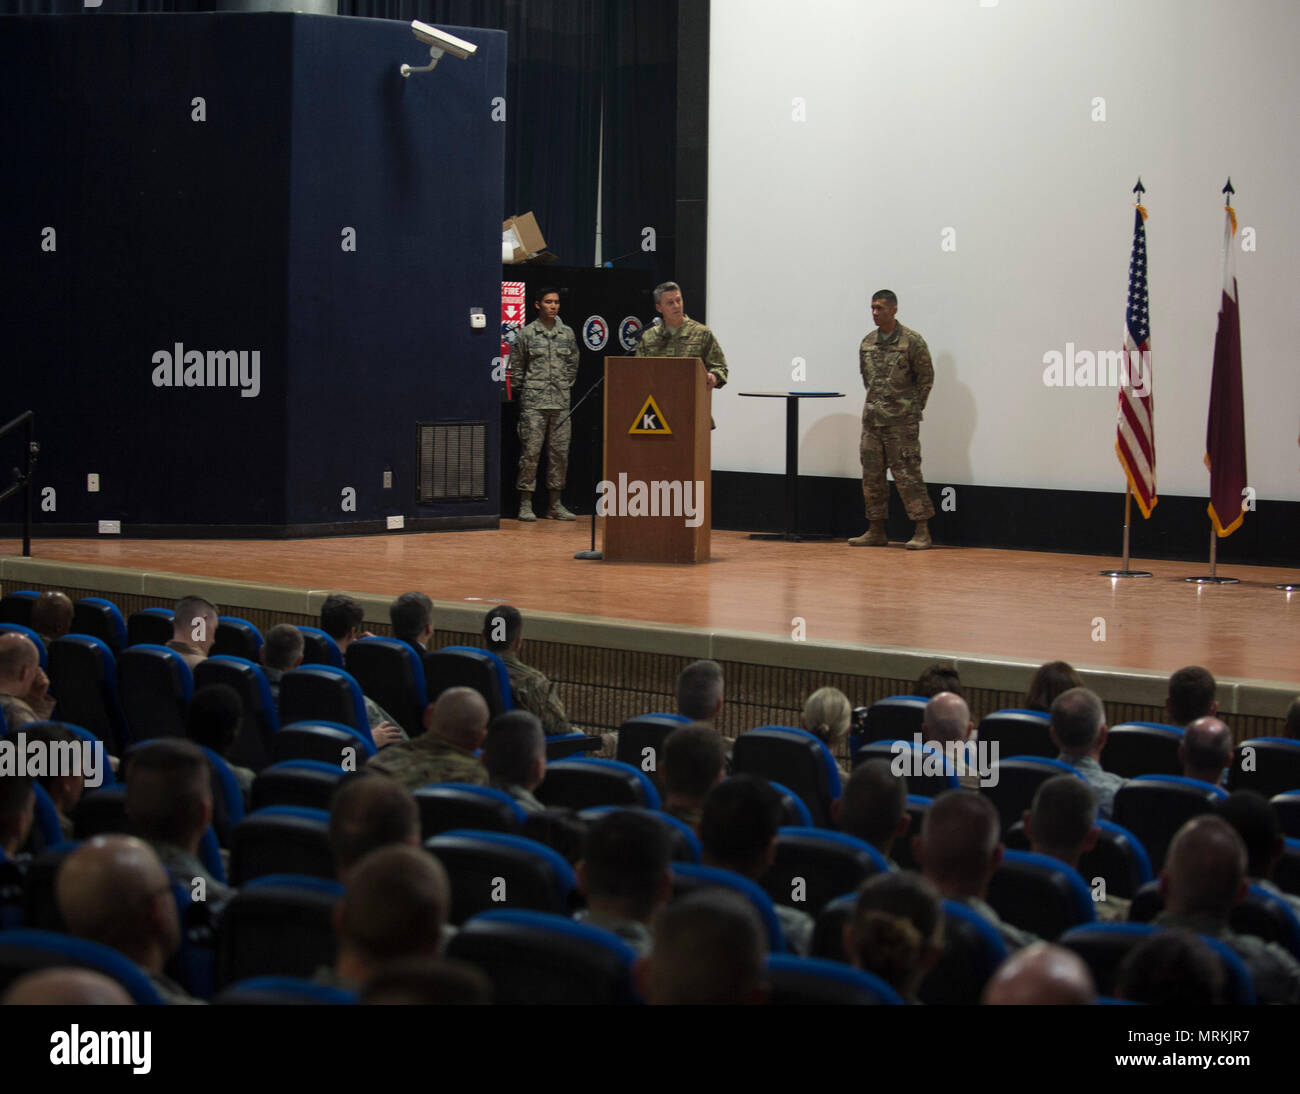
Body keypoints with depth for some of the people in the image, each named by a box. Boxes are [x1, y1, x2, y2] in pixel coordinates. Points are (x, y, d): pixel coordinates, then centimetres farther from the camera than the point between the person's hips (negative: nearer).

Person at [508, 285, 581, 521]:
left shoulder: (567, 333, 10)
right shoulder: (527, 333, 0)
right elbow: (516, 366, 5)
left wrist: (566, 385, 12)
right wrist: (521, 390, 3)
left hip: (561, 402, 4)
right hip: (534, 403, -4)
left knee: (559, 452, 5)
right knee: (530, 451, -5)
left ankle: (555, 504, 12)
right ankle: (525, 504, 0)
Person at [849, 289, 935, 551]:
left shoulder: (912, 341, -7)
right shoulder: (867, 343, 10)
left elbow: (926, 377, -2)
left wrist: (912, 409, 1)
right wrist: (875, 403, 14)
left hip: (901, 421, -6)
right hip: (872, 418, 6)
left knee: (907, 473, -9)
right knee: (872, 474, 7)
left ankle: (922, 532, -5)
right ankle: (876, 531, 14)